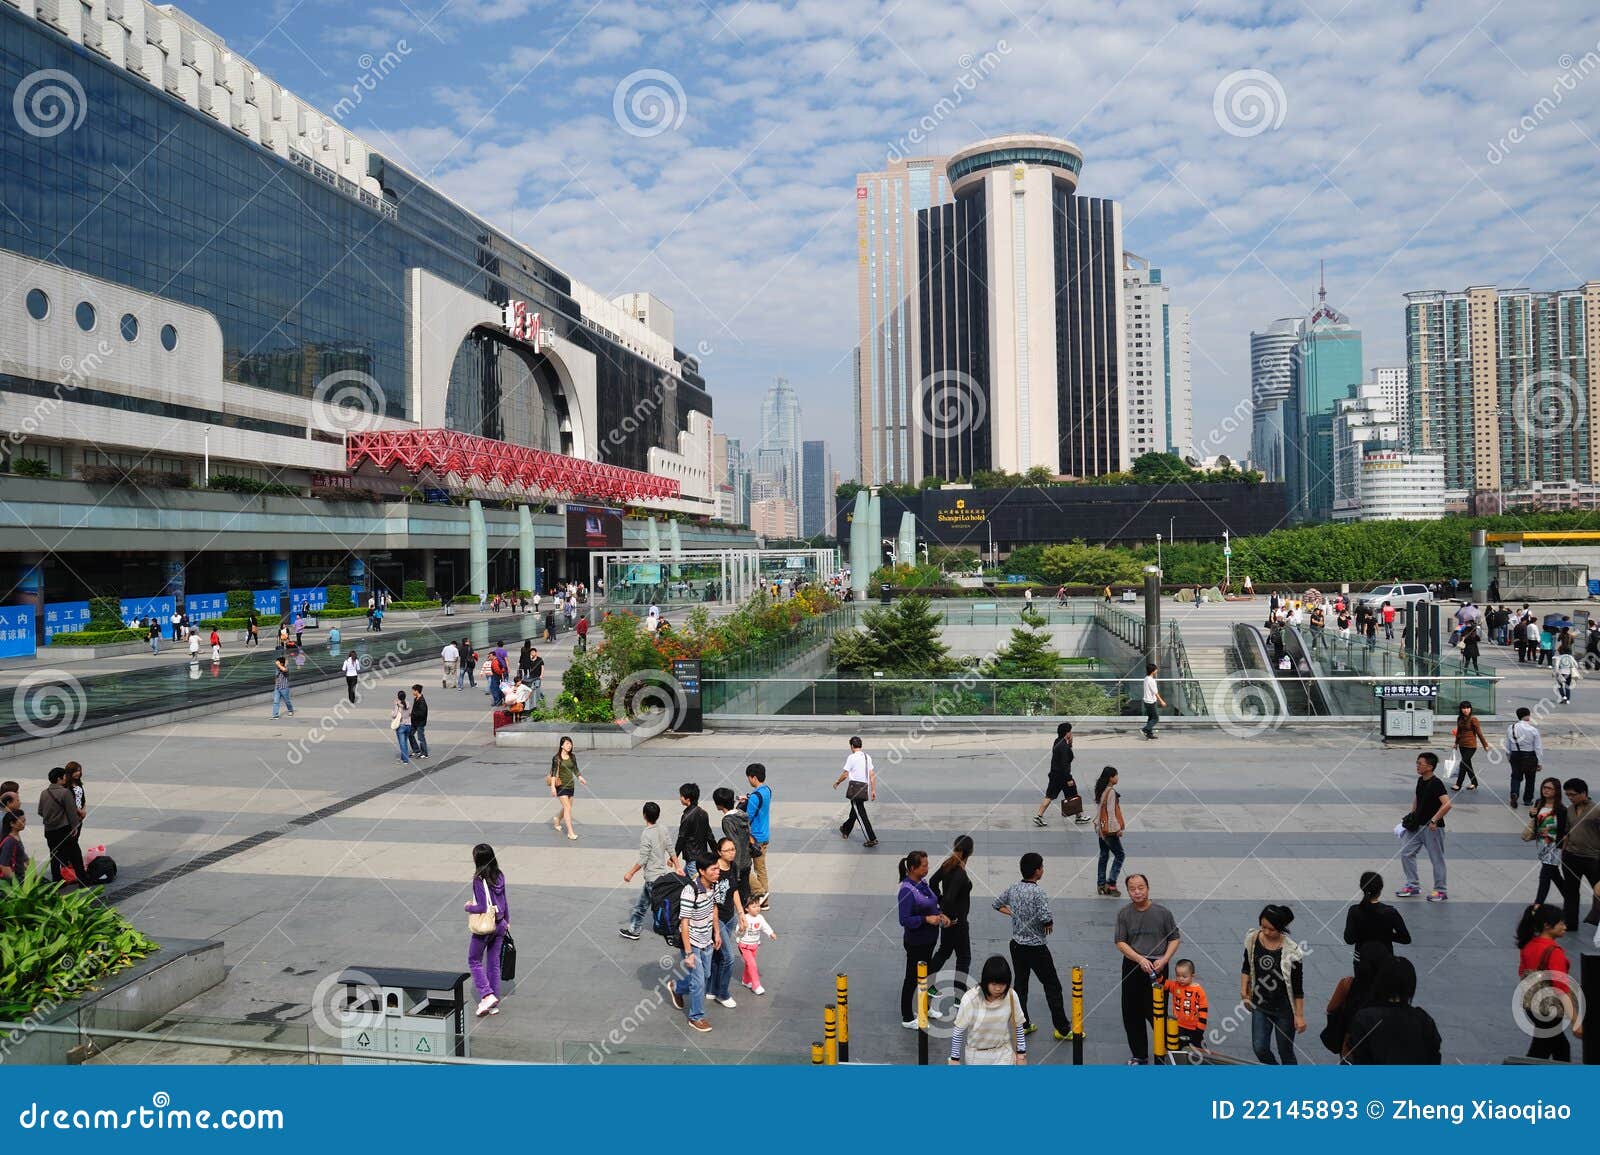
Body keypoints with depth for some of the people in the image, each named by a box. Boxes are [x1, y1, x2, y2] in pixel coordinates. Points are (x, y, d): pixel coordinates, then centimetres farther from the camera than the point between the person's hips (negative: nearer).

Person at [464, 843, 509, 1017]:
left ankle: (487, 994, -2)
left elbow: (482, 907, -22)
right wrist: (507, 921, 20)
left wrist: (468, 907, -3)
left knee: (474, 961, 12)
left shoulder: (479, 880, -19)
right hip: (500, 925, 6)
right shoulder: (500, 877, 1)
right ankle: (494, 1003, 18)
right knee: (494, 963, 14)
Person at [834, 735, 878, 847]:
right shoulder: (868, 757, 9)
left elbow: (845, 774, -8)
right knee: (855, 810, 24)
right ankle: (846, 830, 43)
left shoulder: (852, 757, -10)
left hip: (855, 786, -7)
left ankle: (872, 839, -10)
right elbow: (872, 775, 9)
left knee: (861, 814, -5)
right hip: (865, 787, 7)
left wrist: (837, 782, 10)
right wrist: (873, 790, 12)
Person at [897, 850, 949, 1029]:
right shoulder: (907, 891, -26)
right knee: (912, 978, 6)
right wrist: (926, 919, -29)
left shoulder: (922, 882, 1)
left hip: (929, 938, 9)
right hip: (915, 942, -9)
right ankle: (907, 1019, 21)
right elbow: (905, 920, -26)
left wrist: (940, 915, 0)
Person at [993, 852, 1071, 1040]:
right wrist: (1050, 924, -8)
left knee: (1020, 984, 15)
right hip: (1036, 948, -6)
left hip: (1016, 945, 6)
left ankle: (1022, 1025, 22)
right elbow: (1046, 919, -29)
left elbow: (998, 905, 13)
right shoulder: (1038, 892, -22)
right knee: (1052, 986, 7)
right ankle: (1063, 1029, 13)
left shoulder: (1012, 889, -1)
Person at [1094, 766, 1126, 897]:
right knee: (1119, 855, 3)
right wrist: (1118, 828, -13)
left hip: (1101, 829, 9)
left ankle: (1101, 885, 20)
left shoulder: (1100, 790, 5)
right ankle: (1110, 884, 0)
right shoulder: (1111, 792, -20)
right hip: (1110, 830, -9)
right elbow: (1111, 812, -20)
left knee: (1104, 855, 15)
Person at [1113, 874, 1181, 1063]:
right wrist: (1140, 959, -14)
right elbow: (1120, 943, -1)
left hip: (1157, 968, -2)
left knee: (1154, 1011, -4)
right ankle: (1139, 1055, 24)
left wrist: (1164, 959, -10)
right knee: (1132, 1014, 7)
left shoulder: (1162, 912, -2)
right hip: (1132, 966, 2)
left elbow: (1175, 938, 5)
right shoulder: (1123, 914, 2)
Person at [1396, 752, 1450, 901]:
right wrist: (1412, 815, 15)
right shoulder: (1420, 780, 6)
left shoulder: (1436, 783, -20)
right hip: (1417, 826, 8)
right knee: (1406, 853, 8)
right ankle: (1412, 886, 19)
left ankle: (1440, 890, 19)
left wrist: (1434, 820, -27)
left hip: (1433, 827, -8)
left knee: (1436, 859, 5)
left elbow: (1447, 804, -30)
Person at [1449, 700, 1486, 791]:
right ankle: (1474, 783, 25)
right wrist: (1456, 743, 24)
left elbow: (1479, 732, -10)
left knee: (1463, 764, -9)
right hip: (1462, 745, 7)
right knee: (1467, 764, 13)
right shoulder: (1460, 719, 8)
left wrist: (1485, 745, -7)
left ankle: (1458, 784, -5)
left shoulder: (1473, 719, -12)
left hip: (1471, 746, -7)